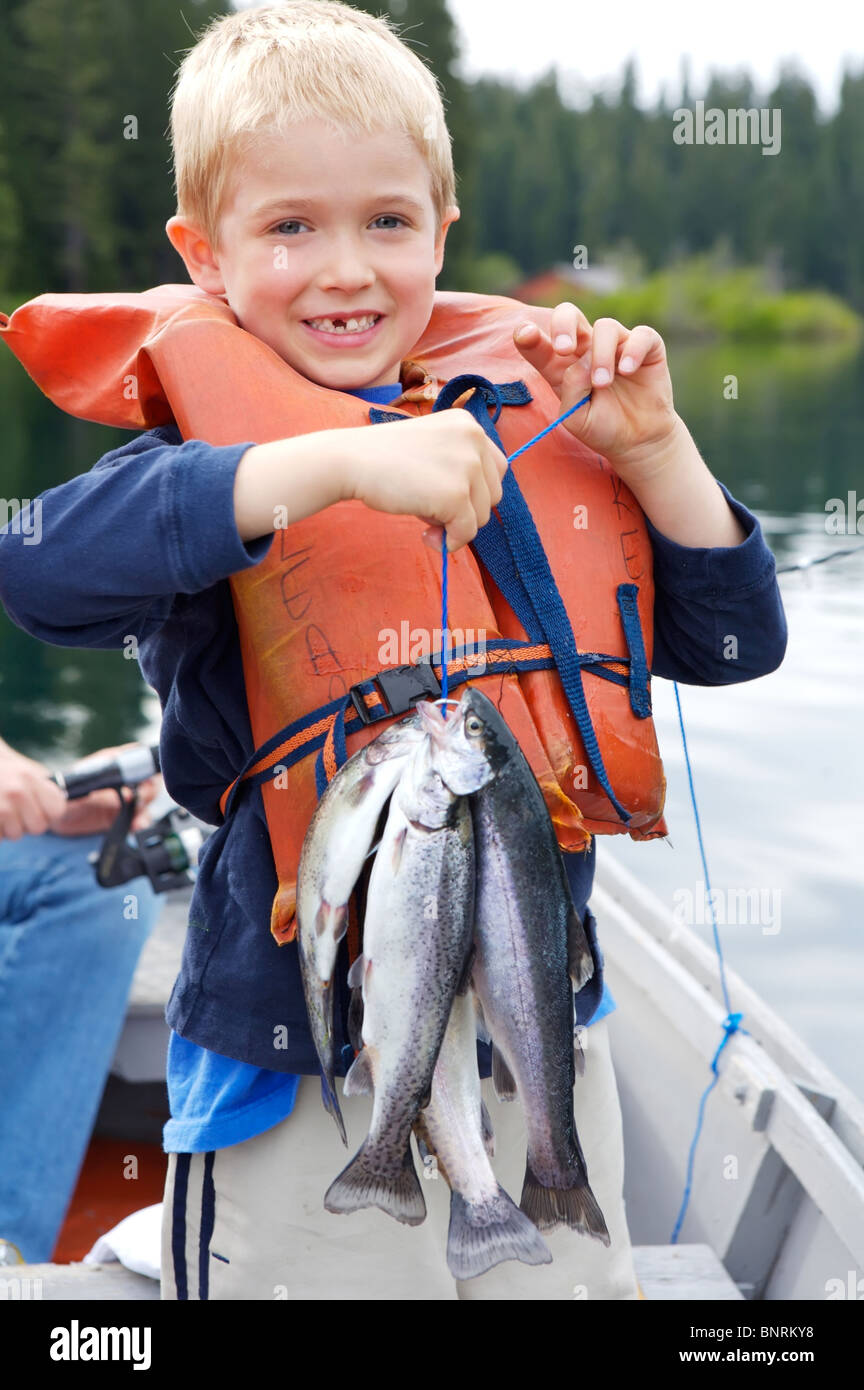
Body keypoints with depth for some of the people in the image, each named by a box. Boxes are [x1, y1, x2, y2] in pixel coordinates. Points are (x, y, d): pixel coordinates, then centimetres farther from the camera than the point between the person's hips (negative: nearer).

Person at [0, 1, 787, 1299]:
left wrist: (651, 446, -10)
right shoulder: (210, 469, -9)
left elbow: (733, 641, 4)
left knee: (575, 1279, 19)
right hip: (298, 1080, -3)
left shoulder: (511, 446, 1)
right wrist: (338, 460, -37)